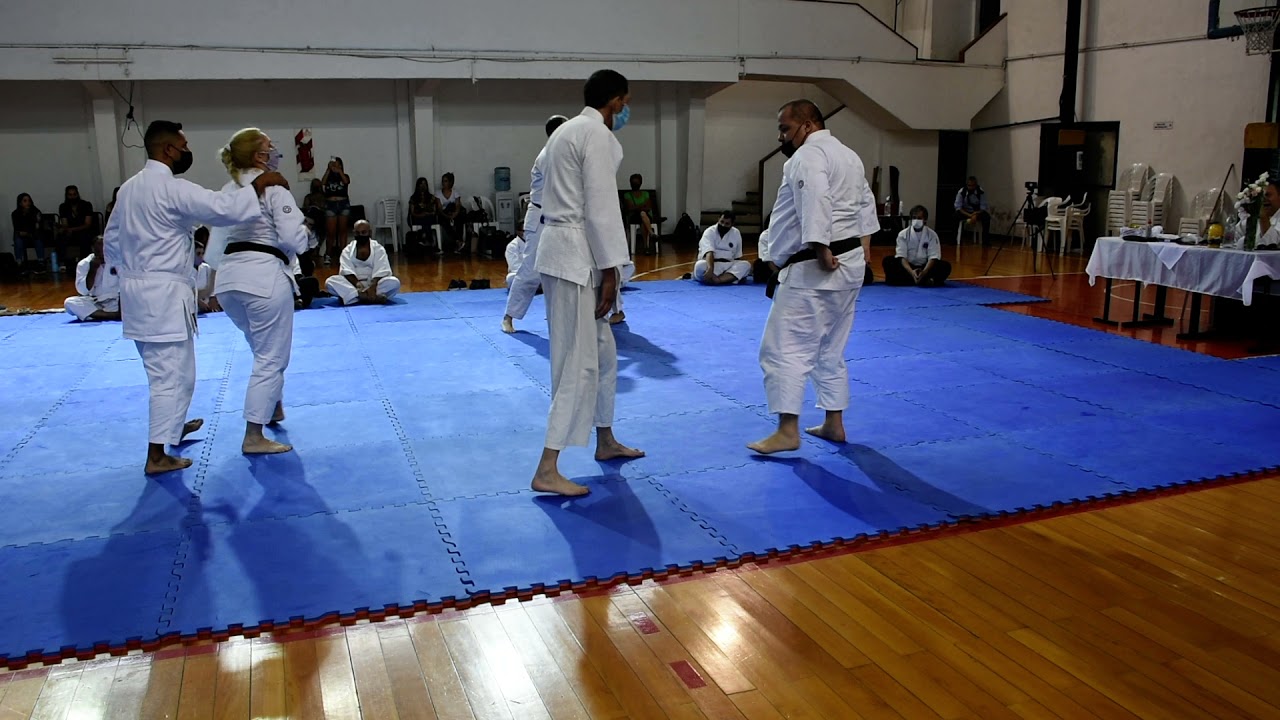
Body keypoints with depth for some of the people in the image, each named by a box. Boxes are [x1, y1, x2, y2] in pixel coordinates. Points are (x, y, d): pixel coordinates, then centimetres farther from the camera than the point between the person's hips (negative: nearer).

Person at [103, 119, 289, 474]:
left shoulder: (129, 187, 12)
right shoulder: (172, 188, -17)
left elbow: (111, 240, 19)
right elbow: (224, 208, -25)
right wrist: (259, 185, -14)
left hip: (138, 289, 9)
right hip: (165, 293, -9)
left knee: (165, 368, 25)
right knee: (171, 374, -3)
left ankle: (172, 426, 42)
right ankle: (157, 455, 1)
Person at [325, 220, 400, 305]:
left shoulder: (378, 249, 2)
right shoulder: (348, 250, 6)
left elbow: (381, 271, -12)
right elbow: (347, 271, -8)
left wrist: (373, 287, -30)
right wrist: (357, 284, -28)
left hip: (374, 284, -1)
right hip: (353, 283, 1)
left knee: (394, 282, -28)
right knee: (330, 281, -27)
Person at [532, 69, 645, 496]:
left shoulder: (569, 130, 18)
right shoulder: (597, 134, -12)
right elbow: (601, 208, -17)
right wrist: (610, 271, -16)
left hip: (563, 251, 10)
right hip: (576, 256, -10)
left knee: (602, 349, 20)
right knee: (578, 362, -8)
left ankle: (605, 441, 34)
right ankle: (547, 471, -7)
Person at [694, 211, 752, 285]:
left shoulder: (736, 233, 7)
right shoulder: (709, 232, -9)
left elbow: (738, 256, 13)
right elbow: (709, 253, -26)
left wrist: (738, 271, -3)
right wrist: (710, 269, -44)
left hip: (728, 265, 4)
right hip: (709, 264, -4)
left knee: (746, 265, -25)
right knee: (700, 266, -37)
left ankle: (717, 280, -41)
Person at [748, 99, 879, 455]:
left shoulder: (808, 155, -12)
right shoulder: (848, 155, 20)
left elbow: (816, 203, -27)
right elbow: (865, 203, 22)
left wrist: (822, 251, -27)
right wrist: (862, 246, 18)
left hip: (813, 270, -10)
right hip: (849, 265, 10)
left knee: (785, 349, -8)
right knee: (830, 349, 18)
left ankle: (788, 430, -8)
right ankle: (834, 423, 24)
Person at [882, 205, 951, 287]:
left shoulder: (932, 235, -4)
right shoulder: (903, 234, -4)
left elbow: (933, 257, -11)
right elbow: (901, 256, -14)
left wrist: (924, 272, -31)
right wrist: (911, 272, -32)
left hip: (925, 267, 0)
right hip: (908, 267, 0)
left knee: (946, 266, -25)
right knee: (888, 260, -28)